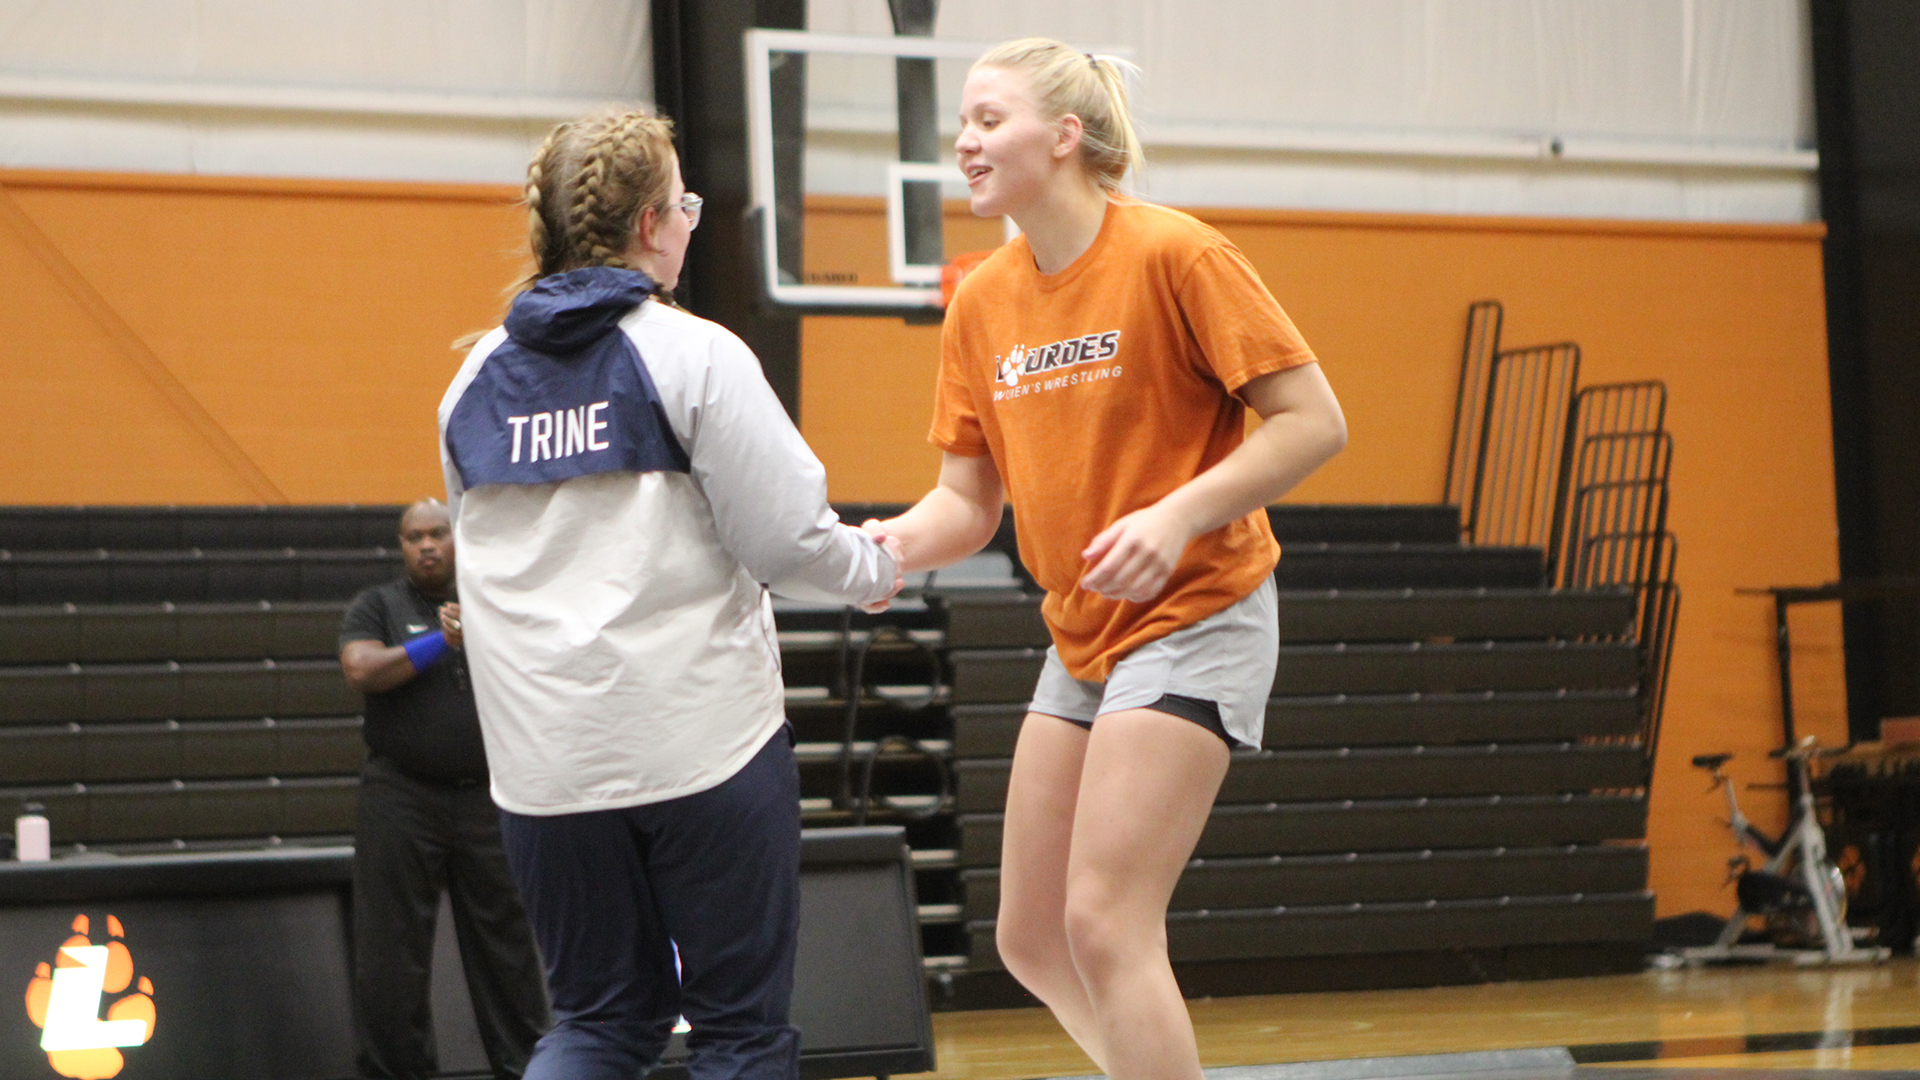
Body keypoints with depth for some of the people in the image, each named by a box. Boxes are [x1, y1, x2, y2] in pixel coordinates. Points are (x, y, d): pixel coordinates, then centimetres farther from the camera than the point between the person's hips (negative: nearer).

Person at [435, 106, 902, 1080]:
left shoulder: (477, 380, 8)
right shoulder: (692, 354, -8)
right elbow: (784, 534, -10)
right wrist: (874, 570, 9)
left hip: (546, 760, 5)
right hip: (703, 738, -5)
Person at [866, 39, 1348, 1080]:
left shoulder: (1172, 254, -14)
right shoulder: (982, 302, 5)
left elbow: (1314, 420, -14)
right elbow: (968, 498, 8)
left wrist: (1179, 515, -25)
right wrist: (891, 543, -14)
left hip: (1193, 617, -7)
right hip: (1082, 635, 8)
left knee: (1104, 923, -15)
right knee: (1029, 940, 8)